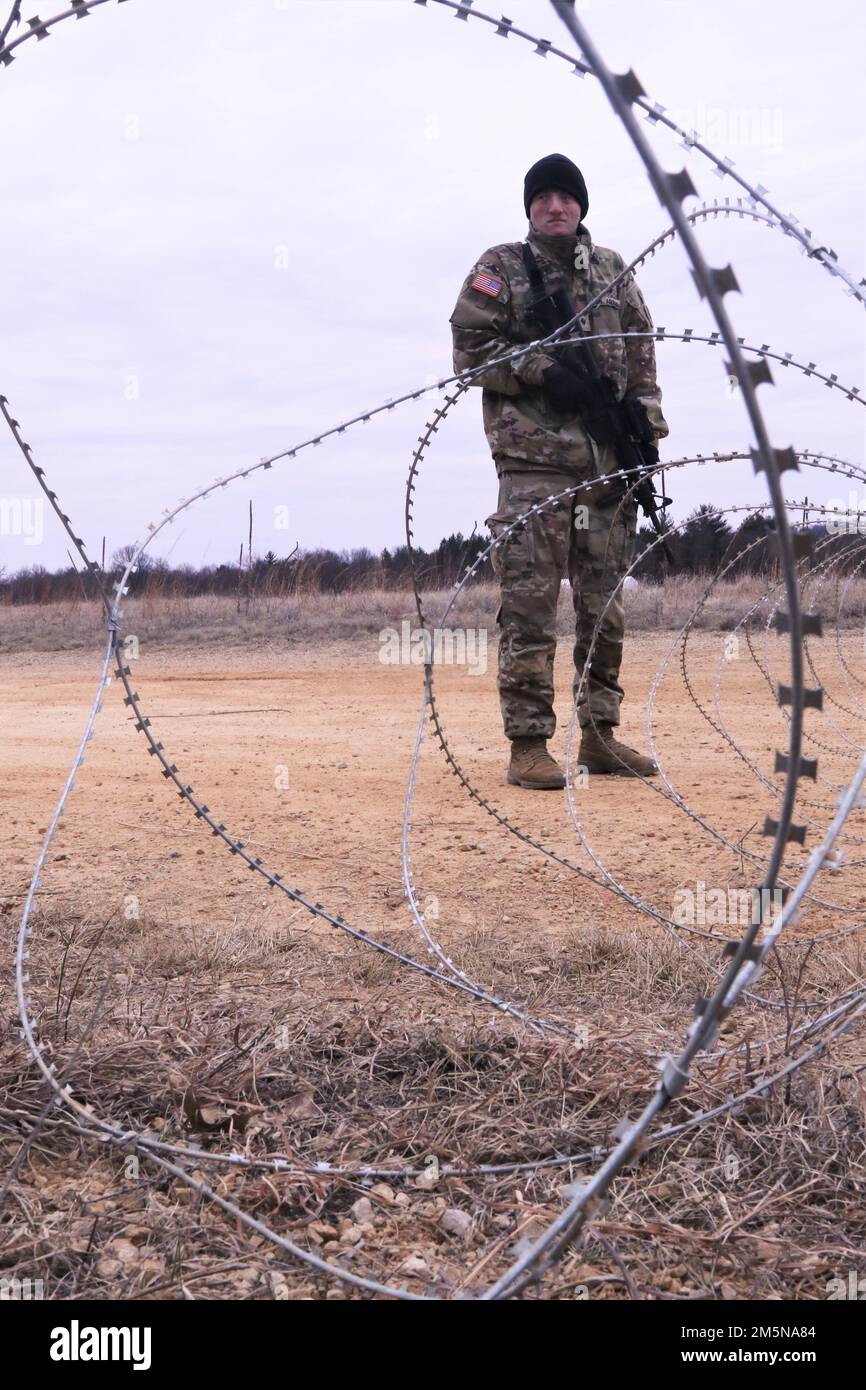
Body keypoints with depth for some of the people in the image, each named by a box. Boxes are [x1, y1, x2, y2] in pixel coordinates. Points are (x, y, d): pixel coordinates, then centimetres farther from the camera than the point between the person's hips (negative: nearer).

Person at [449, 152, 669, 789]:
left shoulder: (613, 270, 18)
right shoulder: (500, 268, 6)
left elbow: (641, 355, 18)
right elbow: (469, 348, -1)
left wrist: (648, 428, 7)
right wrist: (540, 370, -12)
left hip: (608, 460, 5)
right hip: (534, 457, -4)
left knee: (605, 605, 7)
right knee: (531, 605, -7)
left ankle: (600, 734, 17)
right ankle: (529, 744, -3)